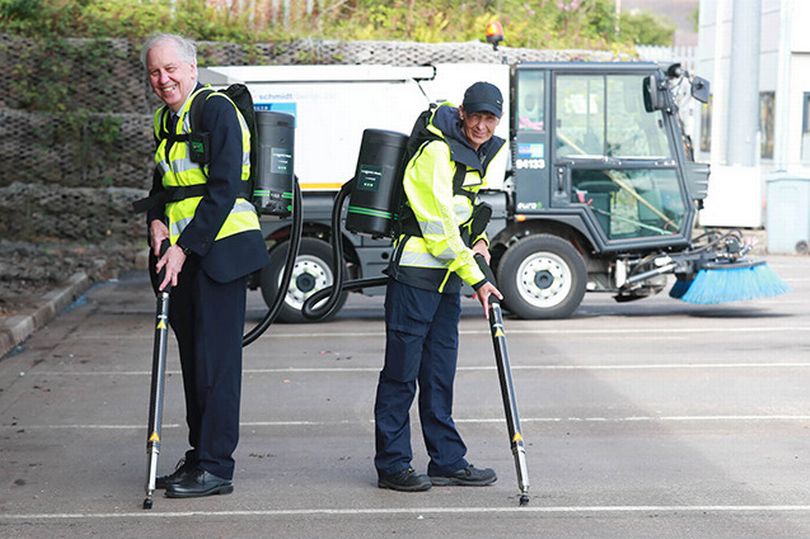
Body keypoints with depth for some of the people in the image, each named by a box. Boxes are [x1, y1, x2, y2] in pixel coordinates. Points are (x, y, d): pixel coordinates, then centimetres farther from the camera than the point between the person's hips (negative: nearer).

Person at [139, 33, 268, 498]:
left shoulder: (216, 109, -12)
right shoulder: (165, 120, 15)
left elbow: (223, 189, -18)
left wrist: (185, 247, -19)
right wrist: (157, 220, 1)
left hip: (220, 249, -9)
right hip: (182, 254, 9)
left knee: (216, 359, -7)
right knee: (193, 356, 12)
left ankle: (216, 467, -3)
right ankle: (199, 457, 21)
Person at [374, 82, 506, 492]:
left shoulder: (486, 154, 11)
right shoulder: (437, 153, -16)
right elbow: (439, 225, -19)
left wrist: (478, 241, 6)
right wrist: (475, 278, -17)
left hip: (449, 278, 8)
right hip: (414, 274, -8)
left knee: (440, 374, 12)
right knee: (402, 371, -3)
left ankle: (447, 462, 17)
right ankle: (391, 464, 3)